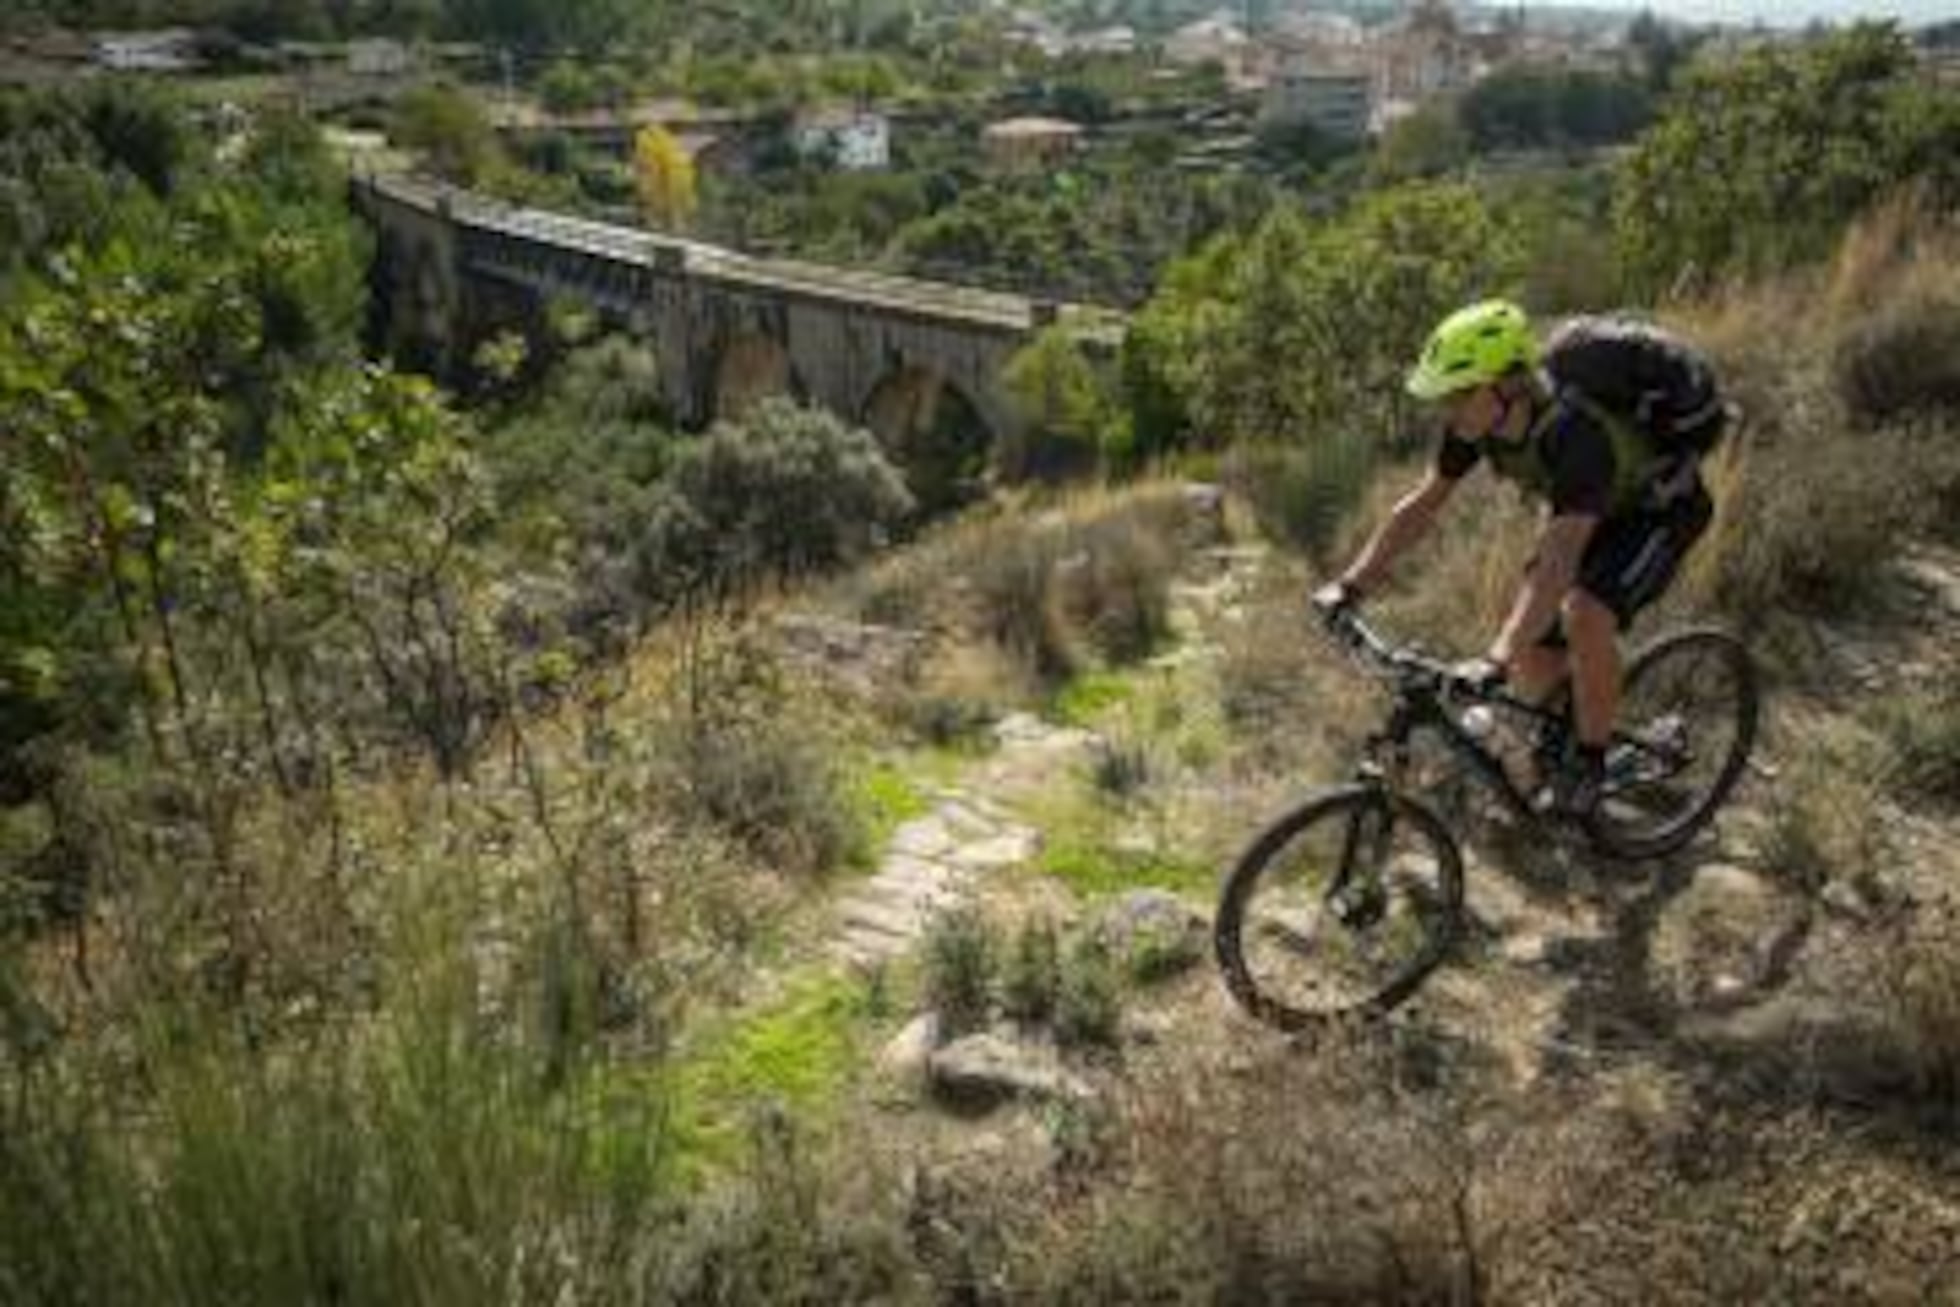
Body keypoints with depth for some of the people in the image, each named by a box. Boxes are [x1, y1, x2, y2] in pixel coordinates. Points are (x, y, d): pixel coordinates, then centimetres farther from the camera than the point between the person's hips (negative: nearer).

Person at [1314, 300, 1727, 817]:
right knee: (1534, 677, -3)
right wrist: (1351, 585, -19)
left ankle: (1589, 764, -11)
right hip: (1591, 509, 7)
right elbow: (1420, 505, -11)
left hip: (1660, 507, -6)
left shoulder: (1575, 430, -40)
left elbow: (1556, 565, -47)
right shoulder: (1476, 419, -20)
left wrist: (1496, 659, -56)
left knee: (1584, 616, -31)